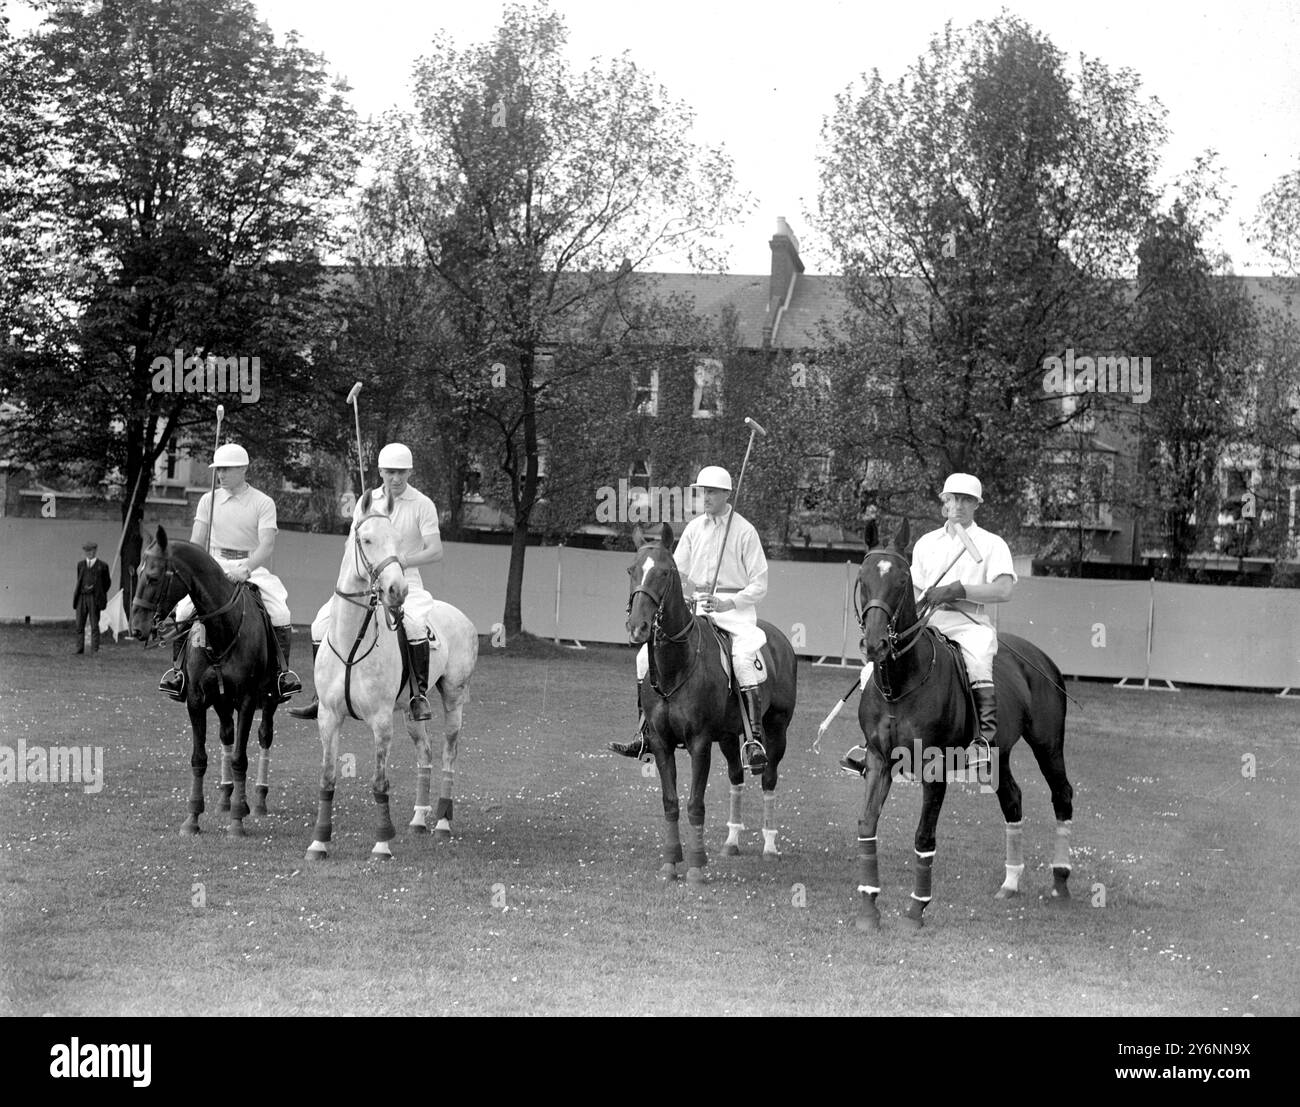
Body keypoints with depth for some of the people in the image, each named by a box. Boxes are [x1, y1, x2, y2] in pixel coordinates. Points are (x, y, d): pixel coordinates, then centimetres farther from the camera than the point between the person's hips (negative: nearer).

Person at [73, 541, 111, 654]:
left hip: (94, 598, -3)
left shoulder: (102, 566, 3)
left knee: (94, 625, -2)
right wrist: (83, 588, 9)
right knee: (80, 625, 2)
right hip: (81, 598, 3)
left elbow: (107, 583, 10)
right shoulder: (80, 564, 14)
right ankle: (80, 648, 7)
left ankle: (94, 649, 0)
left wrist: (100, 594, 6)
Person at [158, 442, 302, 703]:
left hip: (252, 567, -2)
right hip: (215, 566, 2)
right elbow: (196, 543, 6)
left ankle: (283, 671, -11)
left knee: (280, 613, -25)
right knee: (181, 609, -21)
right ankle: (178, 668, -7)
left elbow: (267, 545, -12)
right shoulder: (208, 501, 9)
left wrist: (246, 569, -30)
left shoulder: (263, 503, -1)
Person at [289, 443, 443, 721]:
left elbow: (435, 551, -9)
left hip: (405, 582, -4)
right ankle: (322, 696, -4)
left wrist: (402, 560, -23)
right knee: (323, 623, -13)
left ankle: (419, 695, -24)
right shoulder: (367, 502, 10)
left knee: (415, 624, -35)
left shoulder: (422, 505, -2)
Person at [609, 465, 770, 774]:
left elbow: (759, 585, -4)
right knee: (648, 653, -8)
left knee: (744, 656, -34)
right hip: (696, 606, 6)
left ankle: (756, 740, -34)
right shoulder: (694, 528, 11)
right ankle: (644, 735, -2)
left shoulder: (744, 531, -3)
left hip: (736, 609, -5)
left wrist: (728, 603, -18)